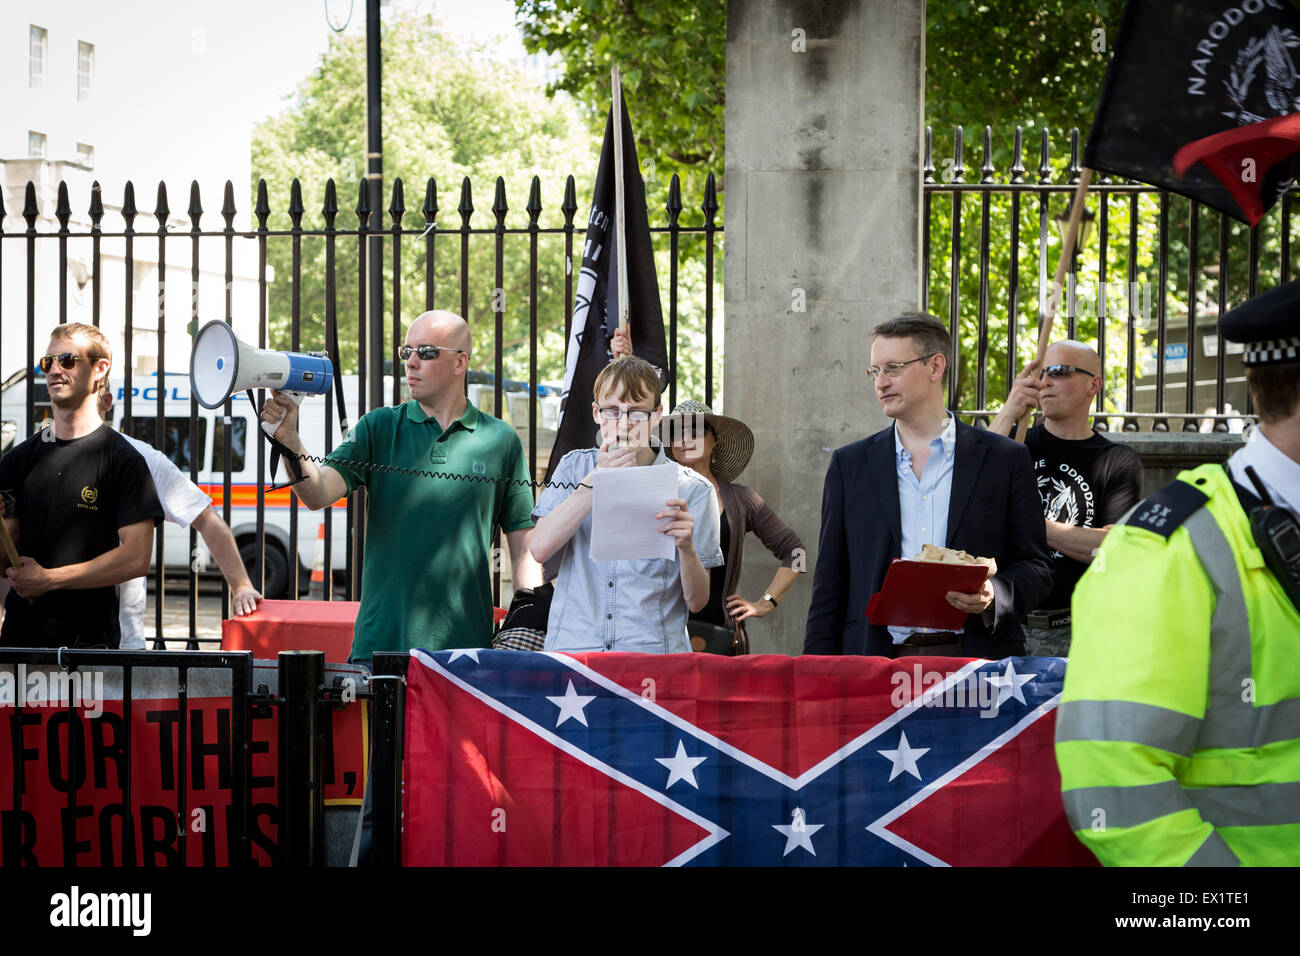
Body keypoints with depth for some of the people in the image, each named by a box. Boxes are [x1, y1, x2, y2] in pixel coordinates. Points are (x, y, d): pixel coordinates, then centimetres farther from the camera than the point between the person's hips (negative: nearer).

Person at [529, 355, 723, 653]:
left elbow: (697, 601, 4)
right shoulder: (575, 468, 13)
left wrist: (686, 546, -15)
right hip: (572, 648, 1)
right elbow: (541, 548, -4)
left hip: (653, 652, -1)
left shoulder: (691, 491, 5)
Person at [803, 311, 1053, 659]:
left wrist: (994, 596, -12)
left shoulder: (1004, 460, 8)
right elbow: (830, 586, 12)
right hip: (877, 665, 1)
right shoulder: (850, 464, 13)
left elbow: (1036, 565, 9)